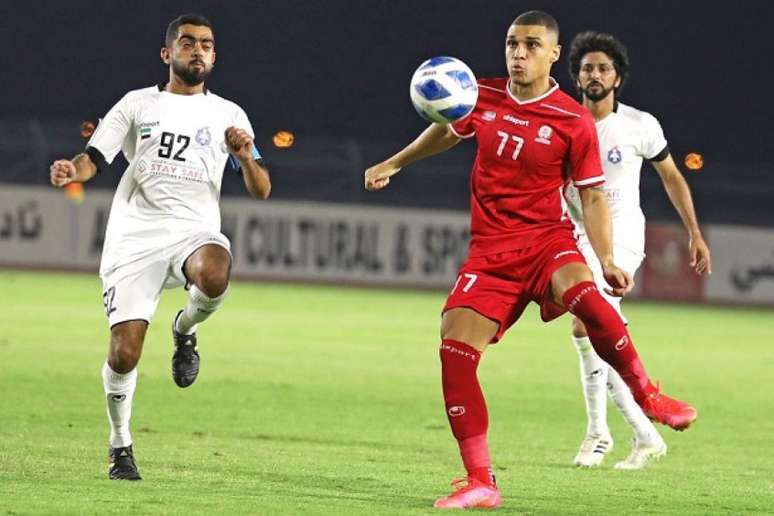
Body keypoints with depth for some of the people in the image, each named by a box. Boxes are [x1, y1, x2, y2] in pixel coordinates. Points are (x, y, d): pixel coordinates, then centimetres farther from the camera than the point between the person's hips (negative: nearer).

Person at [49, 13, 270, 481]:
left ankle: (185, 329, -2)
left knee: (214, 276, -37)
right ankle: (121, 446, 14)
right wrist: (71, 171, -17)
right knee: (124, 353, -10)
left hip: (195, 231, 0)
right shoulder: (137, 104, 14)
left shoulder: (228, 114, 15)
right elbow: (95, 158, 6)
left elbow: (261, 190, 11)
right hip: (135, 236, 0)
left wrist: (246, 157, -11)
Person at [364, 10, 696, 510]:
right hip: (490, 249, 3)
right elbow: (447, 131, 26)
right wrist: (394, 164, 33)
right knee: (455, 349, -12)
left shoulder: (574, 121, -7)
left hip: (548, 239, -3)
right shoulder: (482, 97, 4)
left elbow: (592, 195, -1)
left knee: (581, 293, -37)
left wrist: (607, 259, -11)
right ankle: (480, 483, -3)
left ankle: (649, 396, -17)